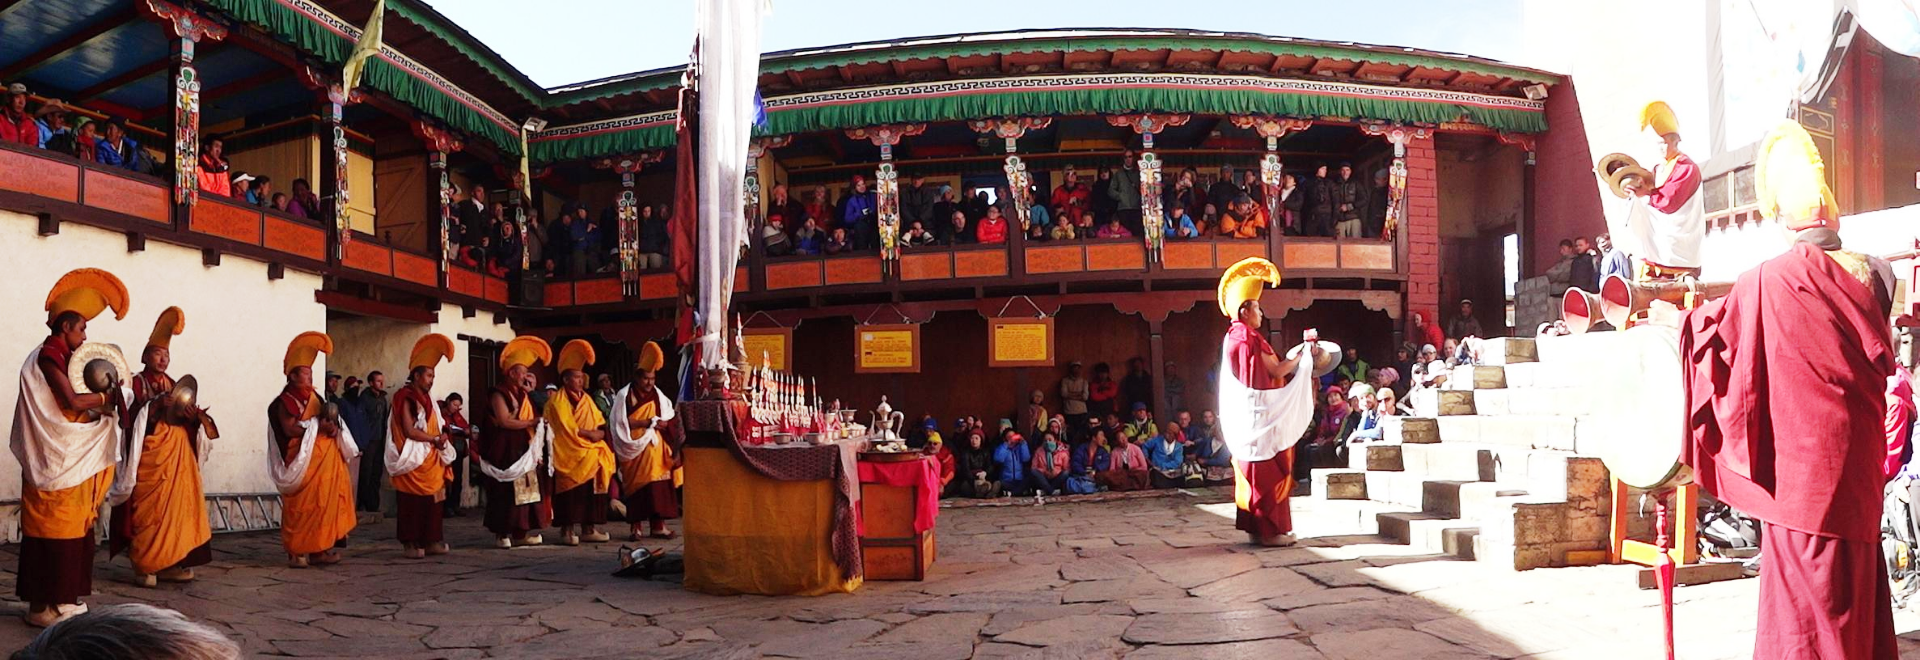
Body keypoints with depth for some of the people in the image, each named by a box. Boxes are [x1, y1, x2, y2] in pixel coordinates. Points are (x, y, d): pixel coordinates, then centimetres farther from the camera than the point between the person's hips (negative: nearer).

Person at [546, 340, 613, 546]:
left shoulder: (586, 399, 17)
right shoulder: (557, 402, -5)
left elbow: (601, 425, 13)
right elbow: (567, 429, -13)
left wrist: (599, 433, -7)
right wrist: (589, 433, -12)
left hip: (591, 456, 7)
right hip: (568, 455, -6)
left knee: (589, 490, 3)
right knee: (572, 492, -10)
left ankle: (588, 529, 6)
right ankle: (567, 529, -7)